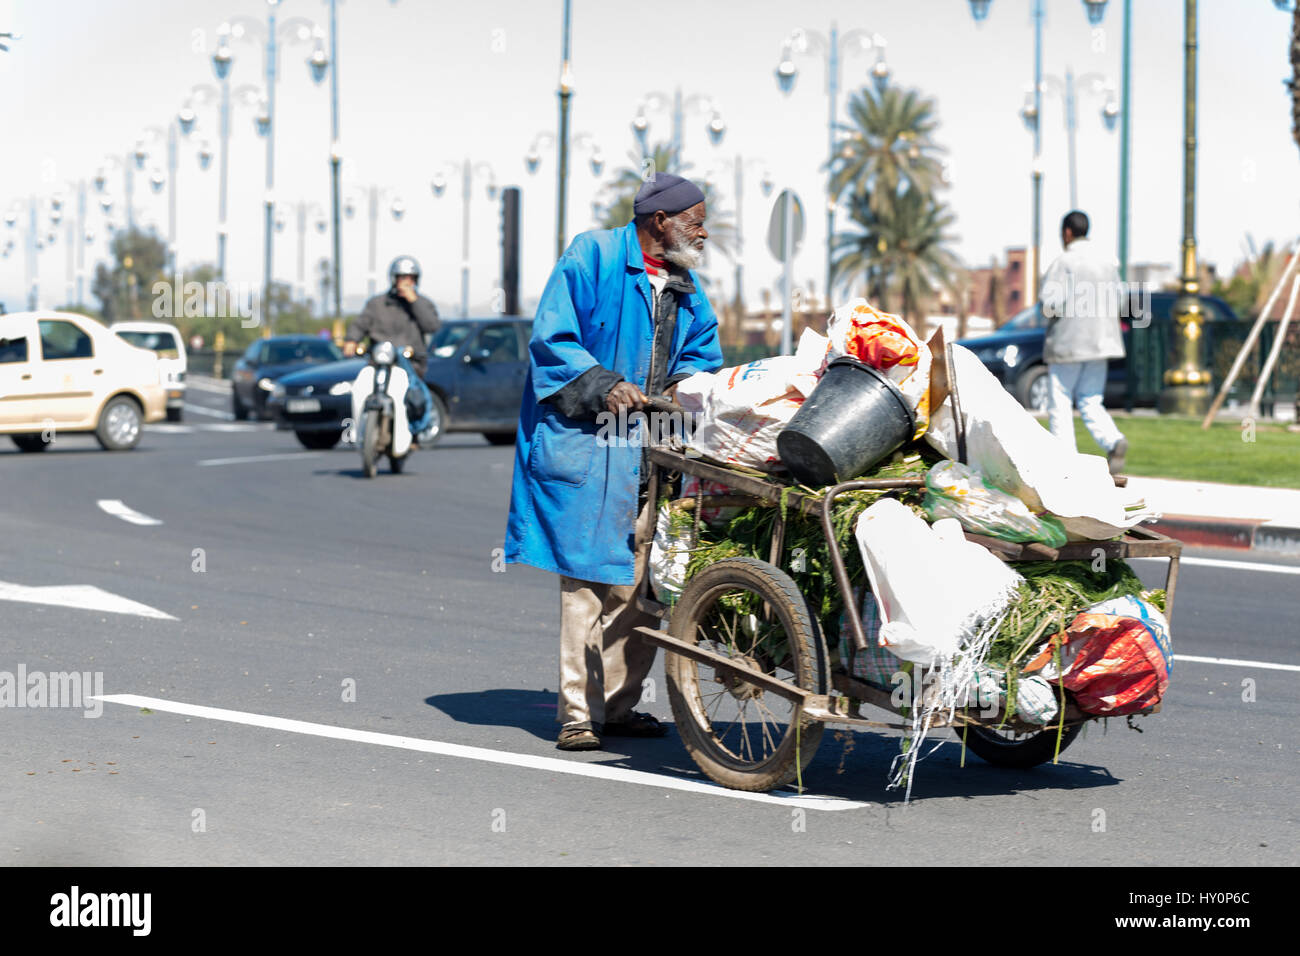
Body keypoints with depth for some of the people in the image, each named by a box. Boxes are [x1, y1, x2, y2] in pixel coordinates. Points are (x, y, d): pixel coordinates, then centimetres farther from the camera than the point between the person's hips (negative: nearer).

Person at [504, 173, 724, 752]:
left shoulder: (685, 284, 16)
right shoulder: (590, 258, -5)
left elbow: (702, 349, 24)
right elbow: (551, 341, -8)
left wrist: (686, 382, 1)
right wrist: (602, 385, -20)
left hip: (653, 449, 7)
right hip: (589, 445, -7)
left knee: (642, 583, 4)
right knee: (587, 580, -9)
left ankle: (619, 703, 17)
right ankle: (578, 713, -3)